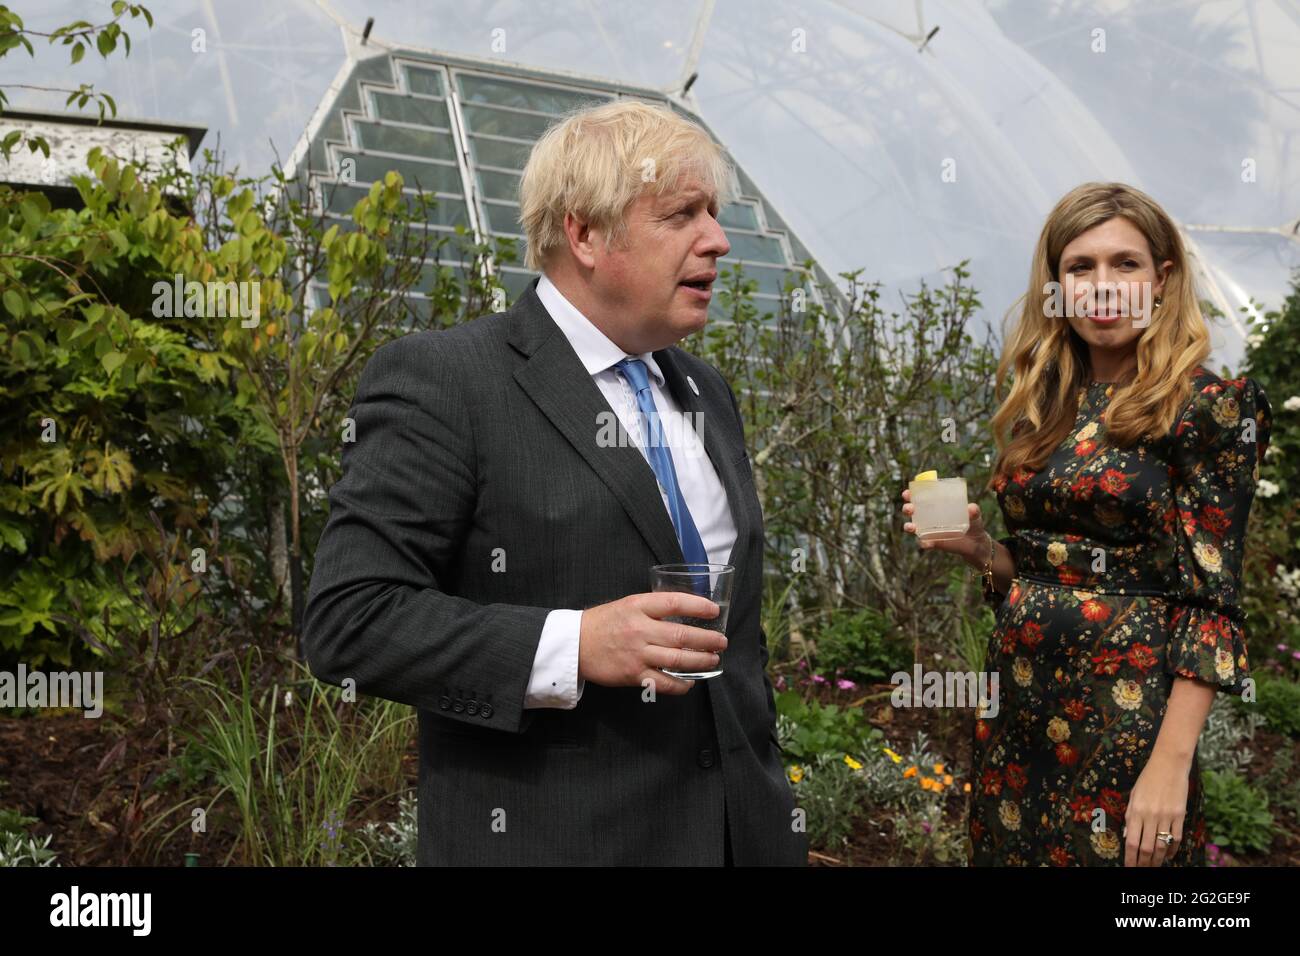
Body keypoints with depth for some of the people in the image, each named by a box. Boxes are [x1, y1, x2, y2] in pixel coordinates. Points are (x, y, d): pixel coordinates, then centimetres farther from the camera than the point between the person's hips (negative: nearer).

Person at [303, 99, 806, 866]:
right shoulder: (442, 380, -11)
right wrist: (570, 648, -24)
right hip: (550, 836, -6)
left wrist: (777, 816, 15)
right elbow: (349, 617, -16)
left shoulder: (707, 394, 11)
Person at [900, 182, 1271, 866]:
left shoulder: (1210, 407, -9)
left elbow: (1209, 598, -13)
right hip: (1017, 703, 6)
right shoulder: (1042, 408, 8)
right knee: (1010, 850, 17)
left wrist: (1171, 763, -19)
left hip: (1126, 710, -6)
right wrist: (974, 545, -5)